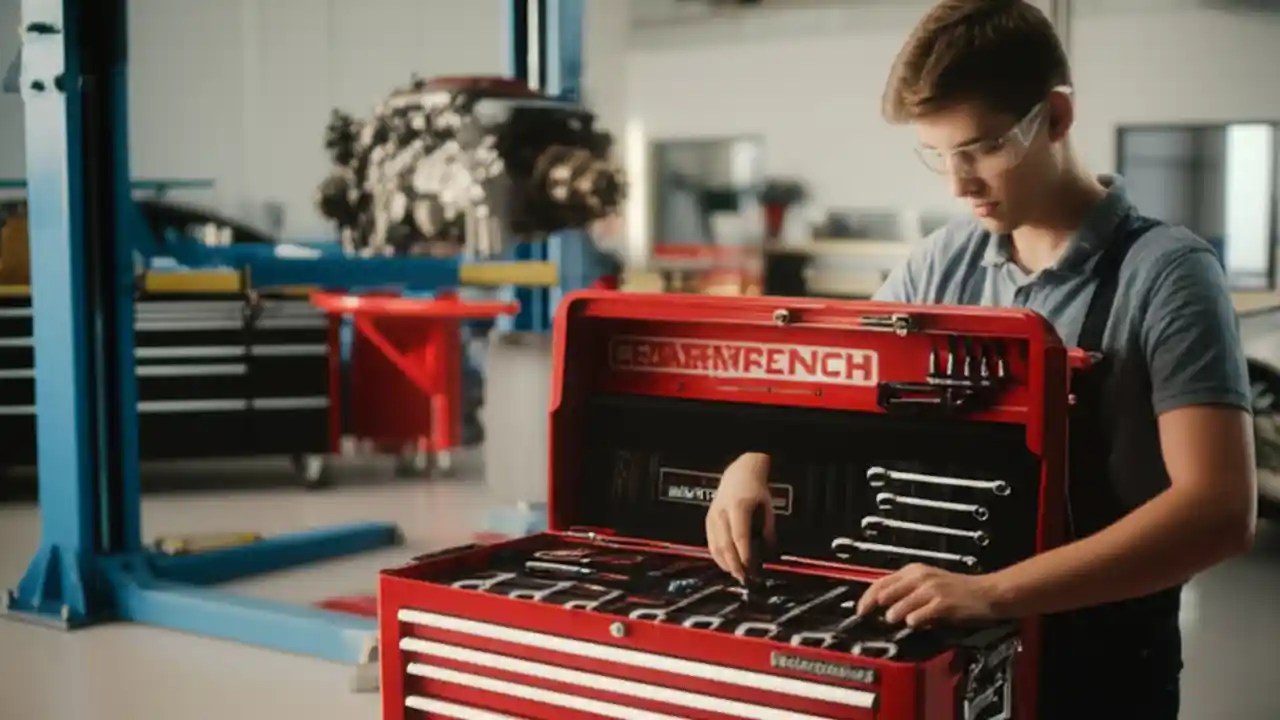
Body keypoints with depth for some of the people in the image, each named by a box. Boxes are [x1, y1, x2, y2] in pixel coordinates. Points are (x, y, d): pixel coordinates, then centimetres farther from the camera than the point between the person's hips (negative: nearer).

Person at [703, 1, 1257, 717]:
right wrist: (752, 462, -11)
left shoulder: (1165, 273, -16)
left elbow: (1220, 510, -25)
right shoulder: (945, 261, -1)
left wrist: (995, 592, -35)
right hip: (950, 644, 5)